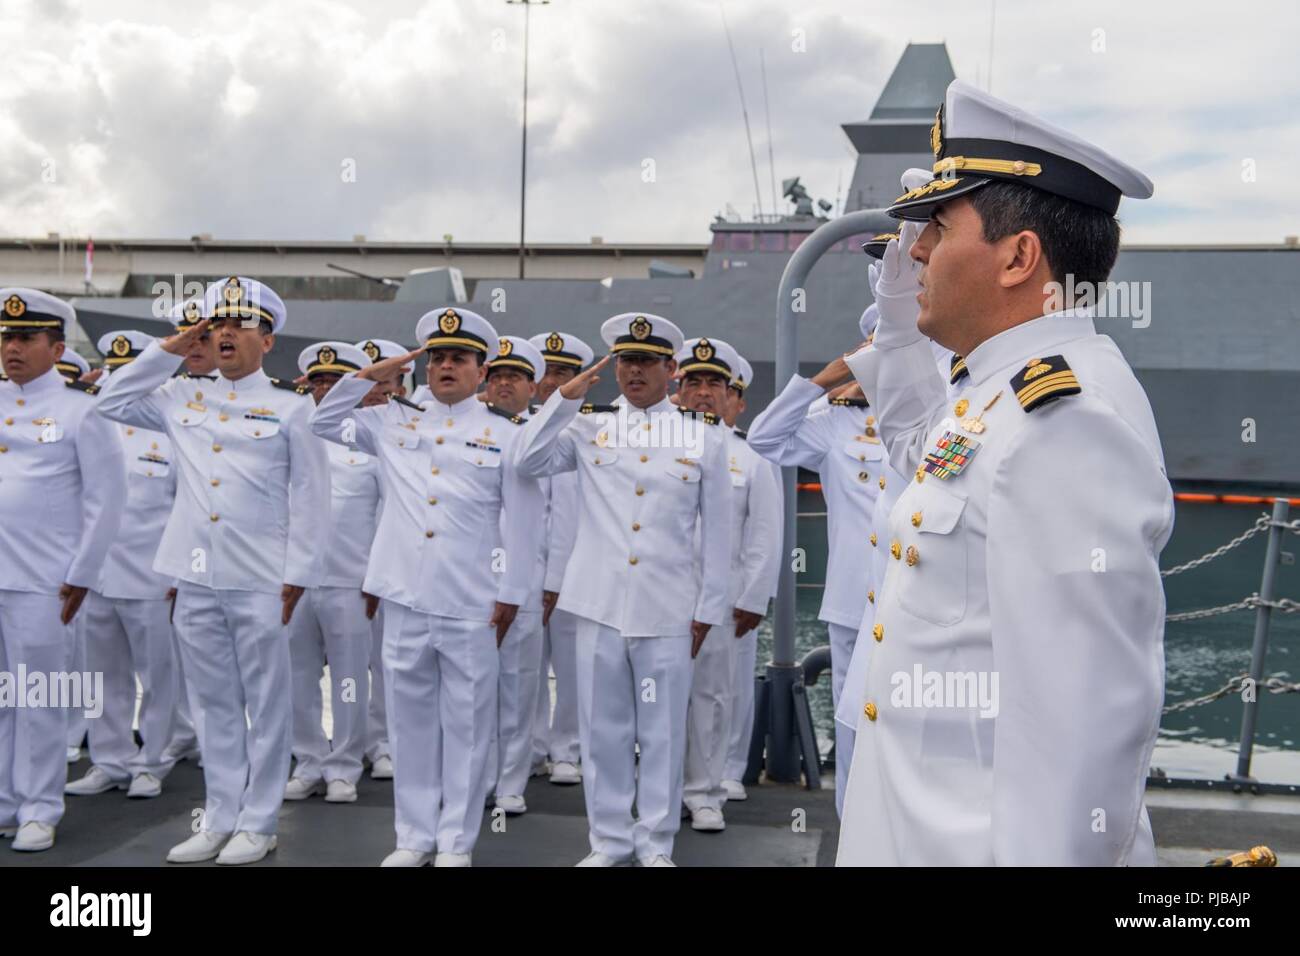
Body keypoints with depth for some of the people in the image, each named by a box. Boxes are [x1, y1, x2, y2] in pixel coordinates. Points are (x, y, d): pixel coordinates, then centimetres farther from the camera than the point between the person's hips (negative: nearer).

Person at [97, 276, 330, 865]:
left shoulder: (291, 407, -1)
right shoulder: (183, 400, 12)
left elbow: (309, 498, -3)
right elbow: (112, 403, 17)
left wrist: (297, 575, -8)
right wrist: (168, 349, 9)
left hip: (260, 581, -4)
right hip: (196, 578, 4)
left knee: (265, 704, 4)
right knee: (215, 703, 11)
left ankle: (257, 823, 12)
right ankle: (219, 819, 20)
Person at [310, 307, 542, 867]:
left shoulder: (506, 434, 2)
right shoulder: (395, 423, 11)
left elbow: (521, 521, 1)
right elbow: (324, 423, 16)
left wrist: (510, 594, -3)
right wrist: (370, 375, 5)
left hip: (471, 603, -3)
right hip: (405, 597, 3)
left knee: (466, 722, 4)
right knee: (410, 717, 10)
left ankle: (456, 841, 15)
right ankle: (415, 835, 21)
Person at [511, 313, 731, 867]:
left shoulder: (704, 436, 5)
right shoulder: (590, 426, 8)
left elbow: (716, 529, 6)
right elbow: (528, 462, -1)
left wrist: (708, 608, 4)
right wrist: (565, 398, -5)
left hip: (669, 609, -1)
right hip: (599, 603, 1)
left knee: (662, 730, 5)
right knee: (602, 728, 7)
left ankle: (655, 844, 18)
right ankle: (609, 840, 20)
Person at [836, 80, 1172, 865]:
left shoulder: (1065, 416, -23)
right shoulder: (1013, 396, 8)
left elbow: (1084, 718, -29)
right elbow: (924, 451, 31)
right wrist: (900, 310, 20)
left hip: (985, 840, -9)